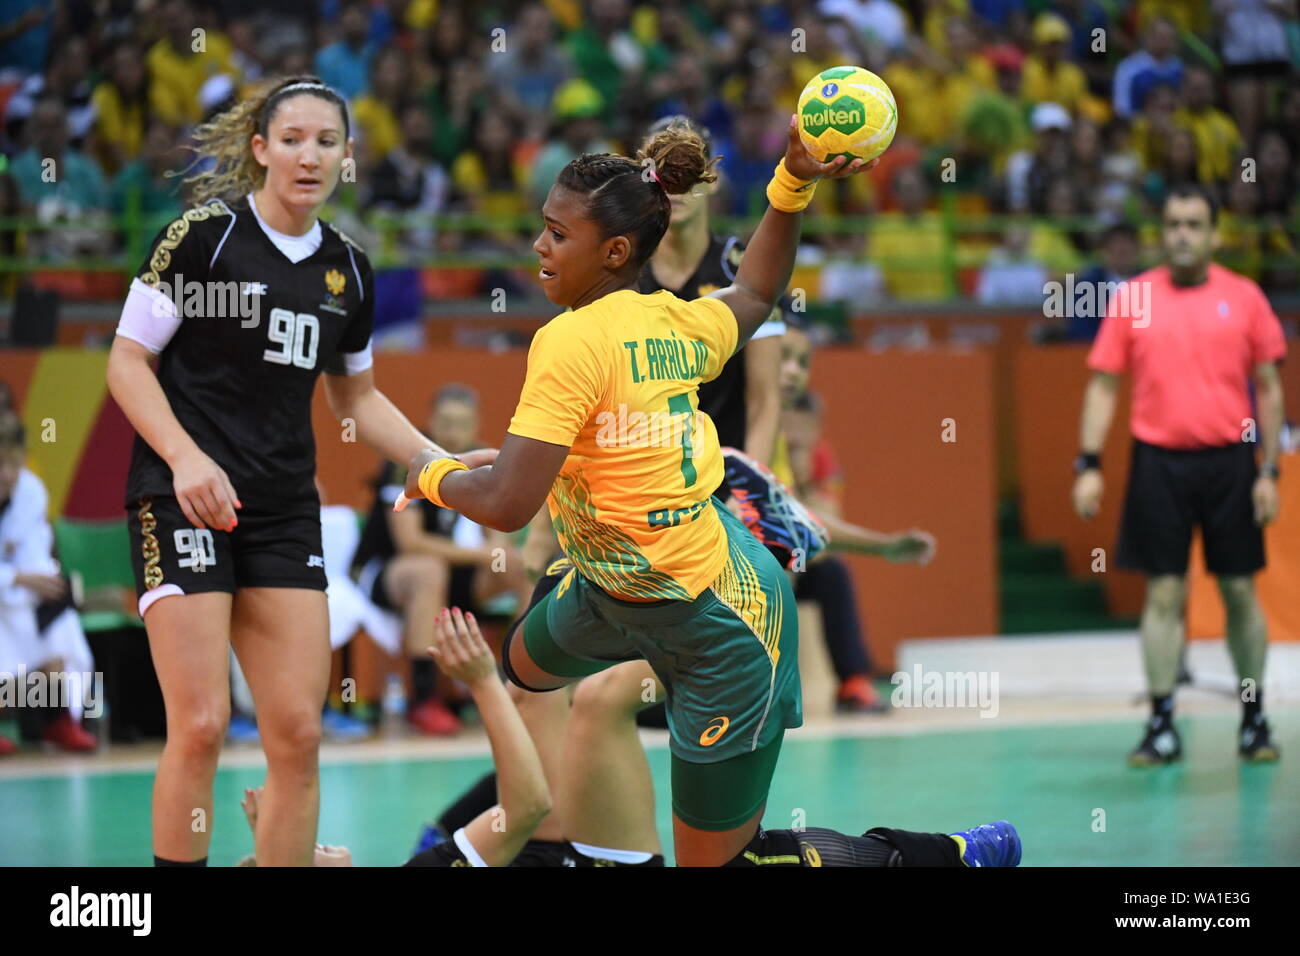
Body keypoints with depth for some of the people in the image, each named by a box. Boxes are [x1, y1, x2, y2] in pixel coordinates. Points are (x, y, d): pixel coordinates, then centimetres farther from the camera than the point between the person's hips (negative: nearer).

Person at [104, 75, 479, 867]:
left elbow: (356, 396, 22)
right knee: (200, 726, -13)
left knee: (298, 733, 0)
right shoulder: (204, 234, -7)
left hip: (286, 512, 5)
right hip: (183, 499, -5)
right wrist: (186, 457, -19)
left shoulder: (348, 269, 9)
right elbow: (128, 362, -5)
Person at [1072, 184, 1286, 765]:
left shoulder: (1243, 297, 3)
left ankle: (1254, 720, 16)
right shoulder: (1132, 299, 4)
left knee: (1240, 592, 5)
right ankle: (1161, 727, 4)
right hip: (1159, 461, 0)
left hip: (1229, 461, 0)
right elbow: (1102, 385, 6)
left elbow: (1269, 387, 6)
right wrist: (1089, 465, -2)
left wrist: (1269, 471, 0)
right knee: (1164, 594, -1)